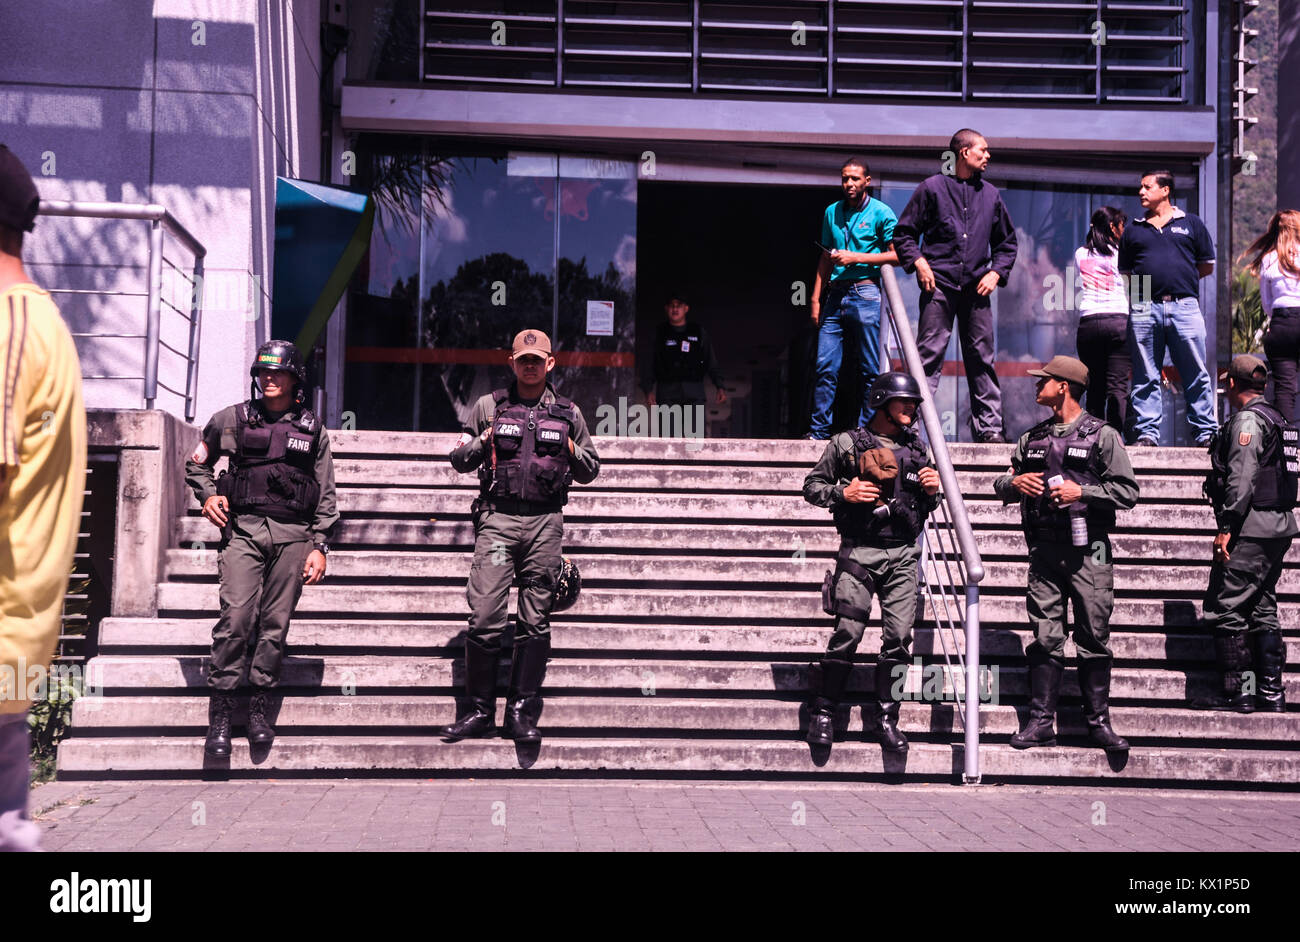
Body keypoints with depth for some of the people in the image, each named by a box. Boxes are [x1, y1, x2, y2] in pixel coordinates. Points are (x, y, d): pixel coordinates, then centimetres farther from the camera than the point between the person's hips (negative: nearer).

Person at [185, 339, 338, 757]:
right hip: (243, 530, -1)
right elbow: (196, 462, 23)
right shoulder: (233, 419, 11)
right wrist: (207, 495, 4)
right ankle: (220, 715, -7)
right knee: (236, 619, -12)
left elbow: (326, 496, 13)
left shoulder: (313, 430, 12)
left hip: (293, 535, 1)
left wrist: (320, 546, 5)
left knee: (275, 624, 1)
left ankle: (260, 712, 10)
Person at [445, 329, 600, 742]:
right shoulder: (489, 406, 11)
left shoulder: (568, 413, 14)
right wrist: (483, 442, -4)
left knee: (535, 622, 2)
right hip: (497, 518, -1)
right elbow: (459, 460, 15)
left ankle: (522, 712, 8)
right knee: (484, 618, -8)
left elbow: (591, 471, 19)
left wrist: (573, 452, -1)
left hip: (545, 522, 1)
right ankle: (480, 711, 2)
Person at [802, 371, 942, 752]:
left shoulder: (916, 447, 15)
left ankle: (886, 718, 11)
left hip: (903, 555, 4)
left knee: (899, 637, 0)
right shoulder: (847, 443, 2)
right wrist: (843, 493, -12)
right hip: (859, 552, -4)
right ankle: (823, 711, 8)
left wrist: (932, 490, 3)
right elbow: (812, 486, 6)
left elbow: (927, 506, 25)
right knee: (847, 633, -6)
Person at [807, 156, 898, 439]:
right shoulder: (832, 212, 15)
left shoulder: (881, 213, 0)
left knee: (870, 368, -1)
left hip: (865, 294, -4)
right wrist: (816, 299, 13)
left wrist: (855, 258, -11)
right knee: (825, 366, -1)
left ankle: (865, 431, 4)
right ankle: (819, 430, 3)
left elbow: (896, 256, -5)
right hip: (835, 294, 4)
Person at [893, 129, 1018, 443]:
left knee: (982, 358, 3)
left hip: (977, 287, 4)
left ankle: (989, 426, 7)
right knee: (928, 355, -8)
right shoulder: (932, 188, 6)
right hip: (939, 284, -4)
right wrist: (918, 261, -7)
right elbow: (903, 233, 8)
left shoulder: (990, 194, 17)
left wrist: (996, 273, 7)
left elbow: (1007, 243, 23)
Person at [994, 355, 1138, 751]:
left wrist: (1082, 492, -16)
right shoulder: (1032, 437, 16)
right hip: (1044, 550, 4)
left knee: (1094, 639, 0)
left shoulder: (1102, 435, 0)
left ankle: (1098, 722, 9)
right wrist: (1014, 483, -2)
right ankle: (1041, 722, 5)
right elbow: (1001, 484, 21)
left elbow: (1128, 491, -5)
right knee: (1045, 638, 3)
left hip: (1088, 550, -4)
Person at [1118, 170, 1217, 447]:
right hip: (1144, 309, 1)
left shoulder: (1191, 224, 13)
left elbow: (1207, 267, 14)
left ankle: (1206, 432, 3)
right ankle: (1147, 432, 5)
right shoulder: (1133, 230, 16)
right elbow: (1125, 275, 17)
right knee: (1145, 377, 1)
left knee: (1196, 375, -1)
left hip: (1184, 306, -1)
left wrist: (1178, 279, 7)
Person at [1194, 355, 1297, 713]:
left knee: (1225, 607, -6)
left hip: (1251, 530, -10)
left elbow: (1241, 478, -21)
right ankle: (1271, 693, 14)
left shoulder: (1247, 419, -11)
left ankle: (1238, 693, -5)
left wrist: (1226, 528, -22)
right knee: (1262, 609, 13)